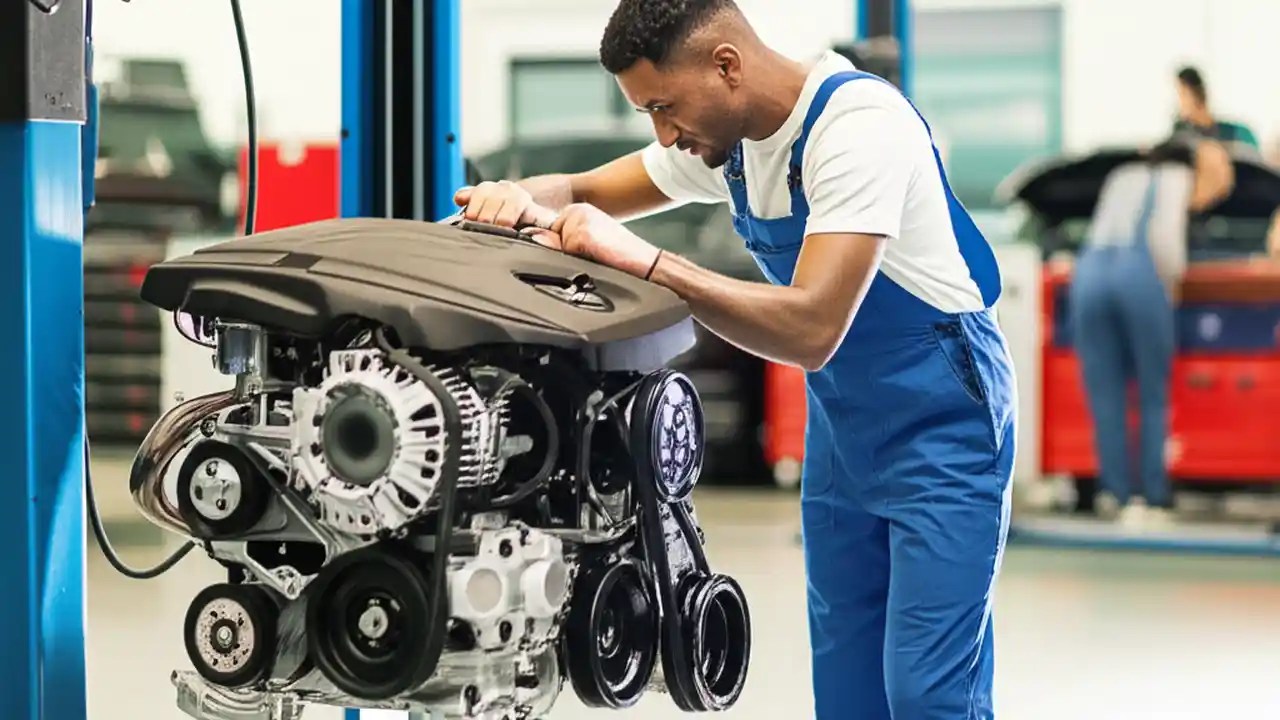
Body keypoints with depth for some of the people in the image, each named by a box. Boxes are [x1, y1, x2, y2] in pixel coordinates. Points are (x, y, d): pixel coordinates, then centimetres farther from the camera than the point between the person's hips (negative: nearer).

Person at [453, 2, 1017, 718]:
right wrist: (523, 199, -12)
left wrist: (644, 260, -35)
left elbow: (812, 330, -32)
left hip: (940, 424, -8)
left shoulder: (859, 123, -25)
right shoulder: (724, 136, 2)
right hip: (841, 424, 8)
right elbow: (583, 192, 12)